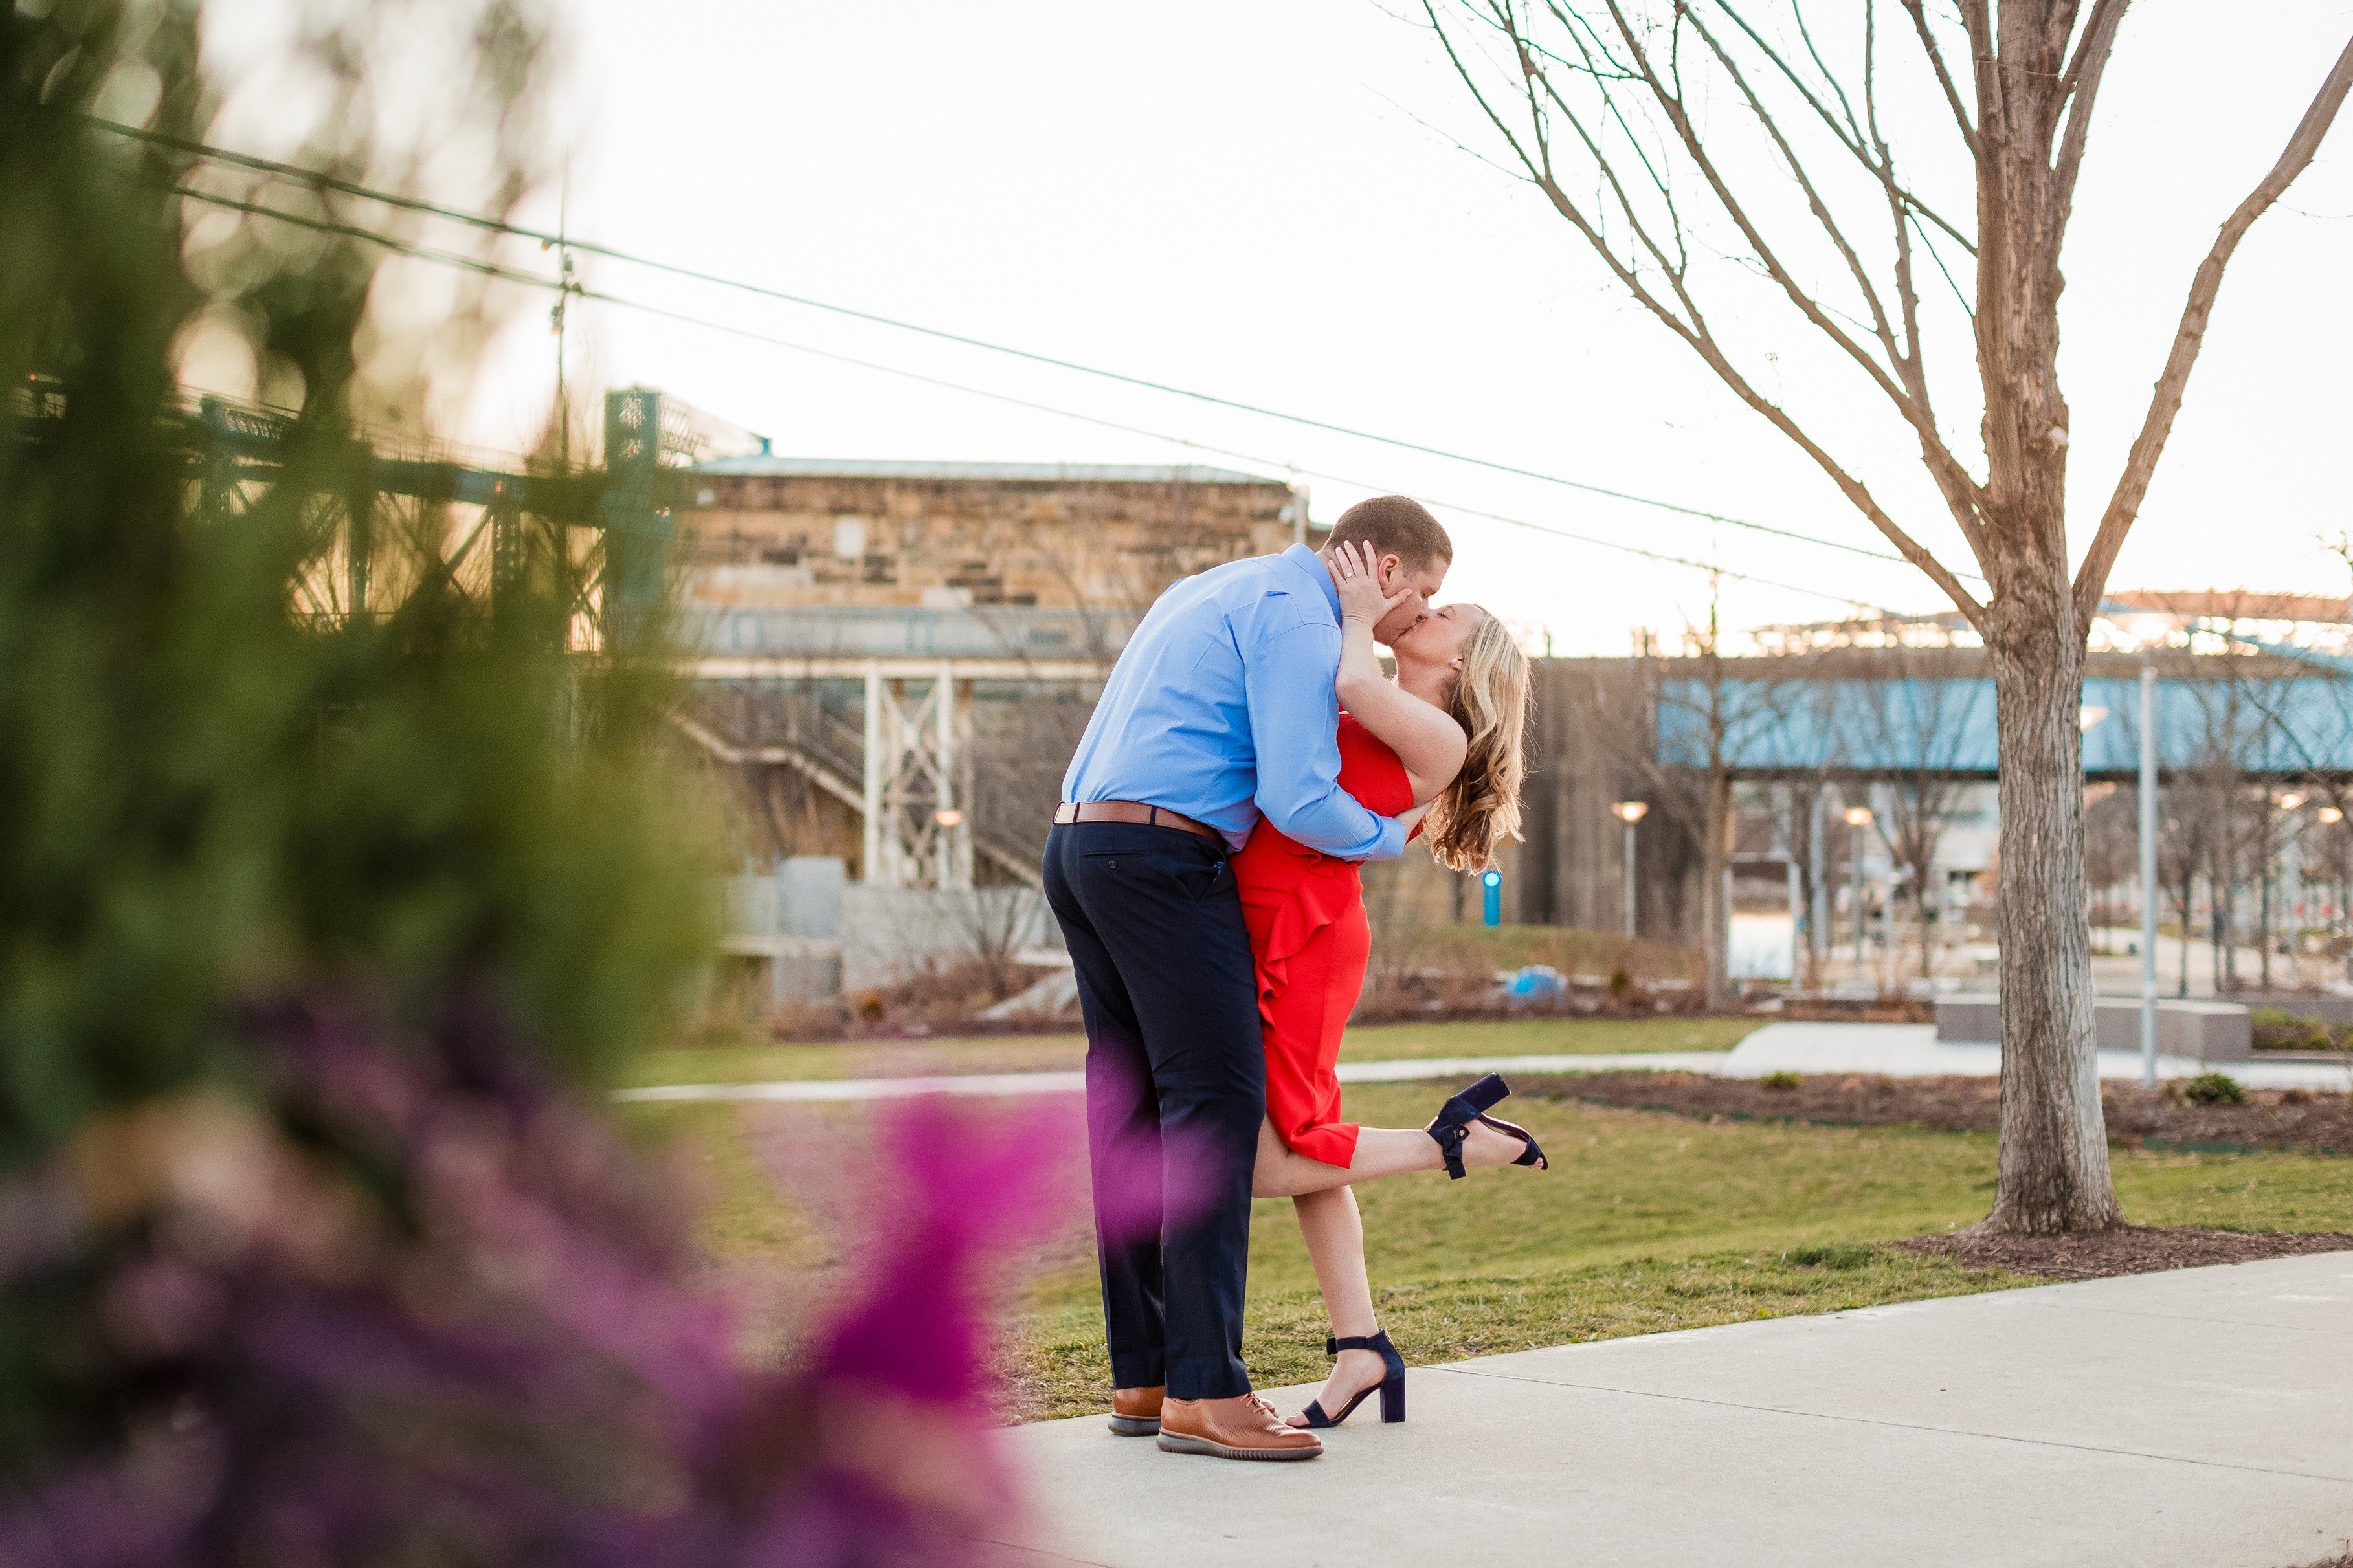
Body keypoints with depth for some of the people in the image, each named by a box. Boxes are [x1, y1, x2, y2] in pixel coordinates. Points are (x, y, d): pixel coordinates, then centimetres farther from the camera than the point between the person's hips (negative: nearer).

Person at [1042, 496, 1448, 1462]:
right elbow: (1298, 800, -15)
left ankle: (1142, 1378, 11)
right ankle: (1203, 1391, -13)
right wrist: (1387, 840, 3)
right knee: (1216, 1102, -10)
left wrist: (1316, 719, 32)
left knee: (1131, 1110, 9)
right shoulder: (1297, 617, -8)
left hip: (1078, 847, 10)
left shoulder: (1214, 589, 24)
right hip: (1167, 859, -10)